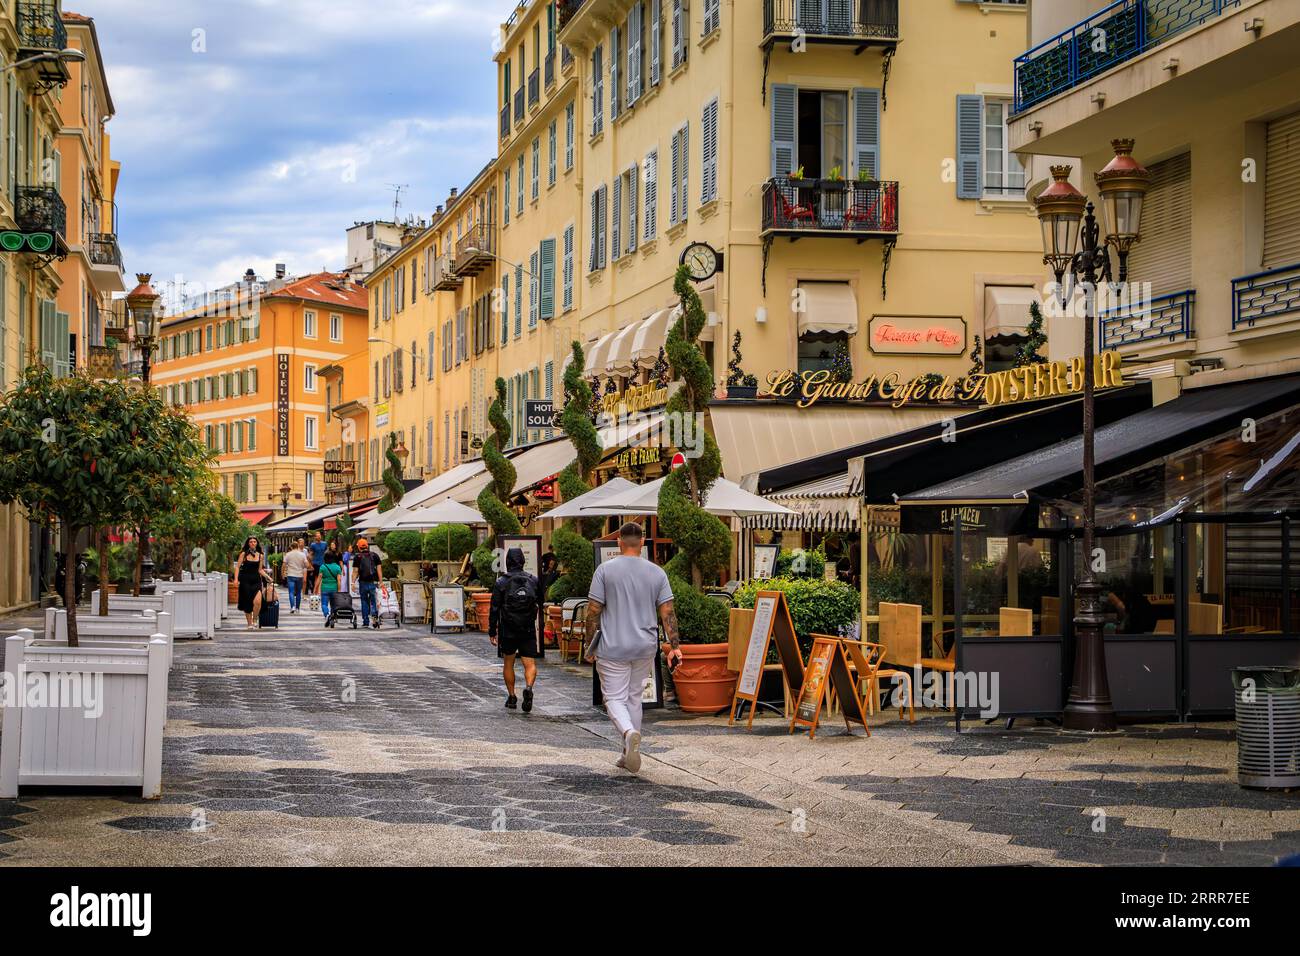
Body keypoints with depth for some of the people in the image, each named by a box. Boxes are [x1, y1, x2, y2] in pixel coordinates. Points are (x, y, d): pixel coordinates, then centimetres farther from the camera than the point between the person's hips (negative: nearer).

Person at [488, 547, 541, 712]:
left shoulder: (501, 582, -6)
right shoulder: (533, 581, 2)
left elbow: (494, 609, -7)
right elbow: (540, 603, 15)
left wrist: (492, 632, -1)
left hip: (507, 630, -1)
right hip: (528, 630, 1)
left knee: (508, 664, 15)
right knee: (530, 664, -1)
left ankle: (511, 697, 18)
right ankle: (528, 688, -28)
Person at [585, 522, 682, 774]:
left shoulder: (605, 570, -6)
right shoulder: (657, 573, 1)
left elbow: (594, 611, -6)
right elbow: (667, 612, -2)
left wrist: (590, 644, 3)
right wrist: (675, 646, -1)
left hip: (613, 648, -3)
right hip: (645, 648, 3)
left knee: (614, 698, 3)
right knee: (634, 697, 16)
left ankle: (629, 732, -26)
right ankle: (629, 754, 19)